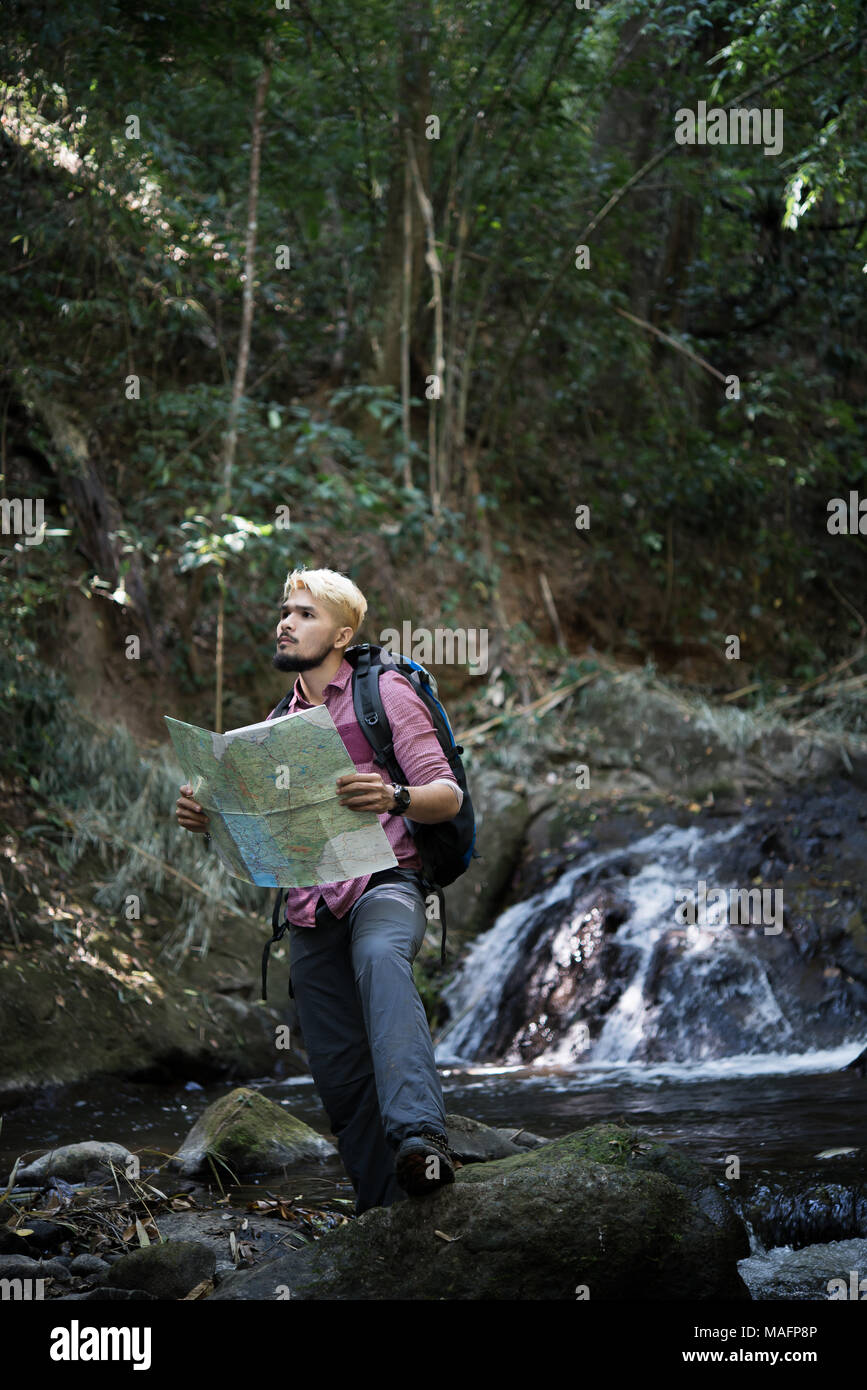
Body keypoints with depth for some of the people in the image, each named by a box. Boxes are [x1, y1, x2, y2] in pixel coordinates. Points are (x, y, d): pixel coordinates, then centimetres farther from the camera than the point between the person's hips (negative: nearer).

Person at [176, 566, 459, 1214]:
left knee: (380, 960, -39)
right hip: (310, 912, 6)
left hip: (382, 885, -6)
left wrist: (393, 797, -29)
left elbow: (448, 795, -6)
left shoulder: (384, 693, 3)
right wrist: (206, 819, -1)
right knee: (340, 1073, 2)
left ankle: (419, 1137, -57)